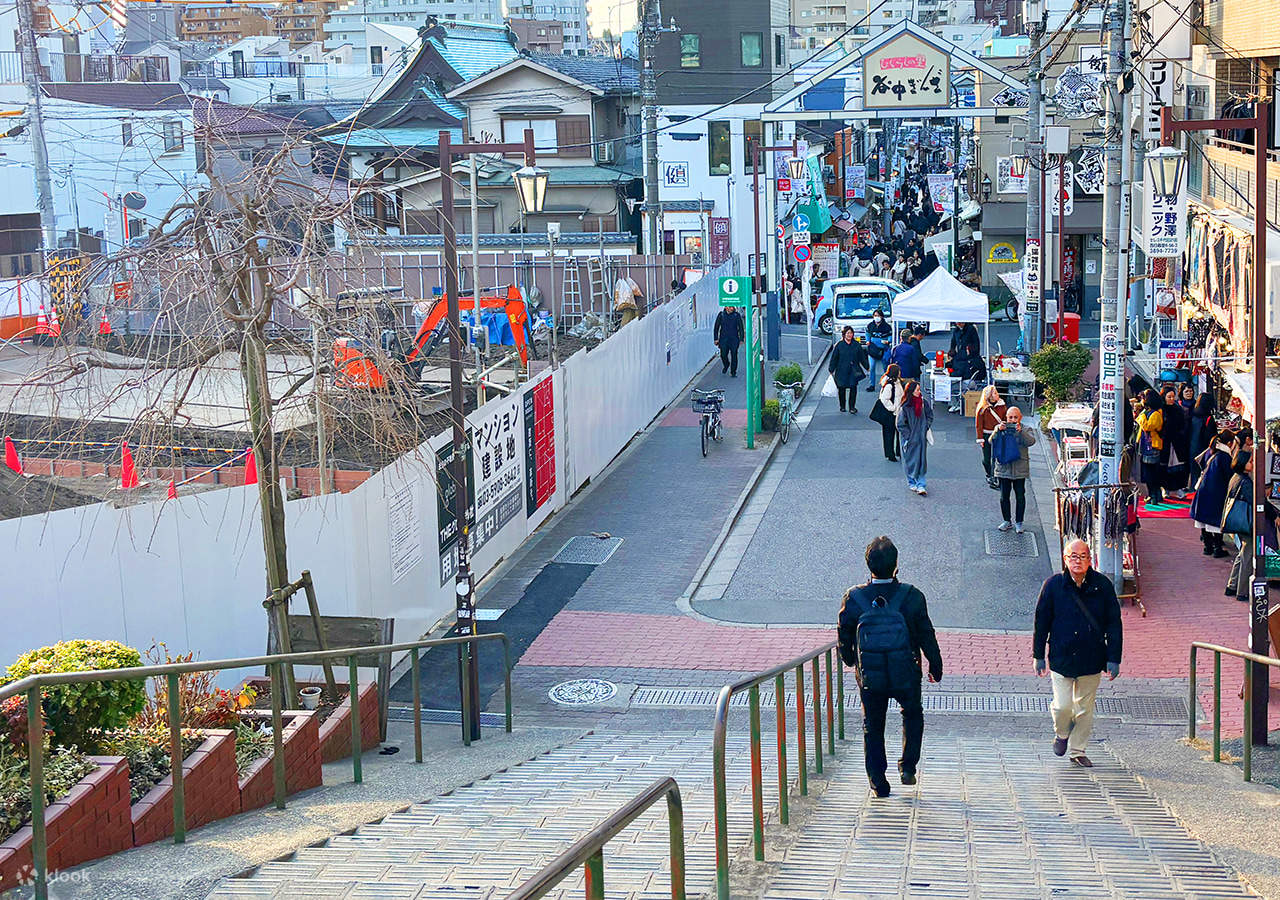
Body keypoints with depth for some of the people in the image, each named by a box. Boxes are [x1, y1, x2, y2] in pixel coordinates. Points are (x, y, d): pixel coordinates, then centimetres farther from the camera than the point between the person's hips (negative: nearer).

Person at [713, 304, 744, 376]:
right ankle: (726, 366, 30)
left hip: (734, 339, -1)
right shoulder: (721, 315, 2)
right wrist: (716, 339, 2)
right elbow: (716, 327, 7)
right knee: (723, 355, -2)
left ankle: (733, 372, 8)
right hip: (723, 339, 1)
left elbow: (741, 328, 5)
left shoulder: (737, 315, 0)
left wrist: (741, 339, 0)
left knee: (734, 355, -3)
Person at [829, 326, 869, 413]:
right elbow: (834, 358, 1)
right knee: (842, 388, 6)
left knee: (853, 388, -6)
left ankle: (852, 407, 5)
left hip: (853, 371, 1)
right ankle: (842, 406, 23)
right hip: (842, 371, -1)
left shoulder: (856, 345, 4)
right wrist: (831, 370, 2)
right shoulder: (839, 345, -3)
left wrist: (867, 367, 14)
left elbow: (862, 357, 12)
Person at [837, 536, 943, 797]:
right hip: (906, 676, 0)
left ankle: (878, 783, 22)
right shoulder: (911, 597, -17)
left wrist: (850, 660, 20)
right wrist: (936, 667, 9)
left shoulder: (853, 598, -15)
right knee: (912, 714, 28)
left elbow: (844, 637, -1)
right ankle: (907, 766, 22)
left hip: (870, 677, 1)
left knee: (872, 726, 18)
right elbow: (927, 637, -7)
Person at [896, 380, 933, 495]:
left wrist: (926, 427, 1)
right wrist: (909, 436, -12)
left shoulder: (924, 402, -3)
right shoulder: (904, 407, -15)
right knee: (910, 461, 8)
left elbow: (930, 416, 12)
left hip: (921, 437, 3)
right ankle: (911, 483, 26)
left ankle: (920, 485, 4)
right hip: (909, 439, -3)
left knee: (921, 461, 1)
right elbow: (901, 425, -10)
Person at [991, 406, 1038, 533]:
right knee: (1004, 496, 7)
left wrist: (1020, 431, -29)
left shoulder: (1026, 430, 2)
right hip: (1003, 468, 1)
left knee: (1020, 496, 4)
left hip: (1020, 469, -1)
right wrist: (998, 430, -24)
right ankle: (1007, 521, 21)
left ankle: (1019, 523, 13)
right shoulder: (1000, 428, 5)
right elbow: (992, 441, -9)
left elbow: (1031, 441, -16)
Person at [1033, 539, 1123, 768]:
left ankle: (1078, 751, 24)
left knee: (1085, 707, 9)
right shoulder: (1053, 585, -5)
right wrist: (1039, 655, 4)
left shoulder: (1102, 585, -3)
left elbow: (1114, 624, 1)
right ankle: (1062, 733, 26)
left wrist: (1113, 659, -2)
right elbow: (1042, 621, 3)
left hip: (1092, 659, 2)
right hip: (1061, 657, -1)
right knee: (1063, 705, -6)